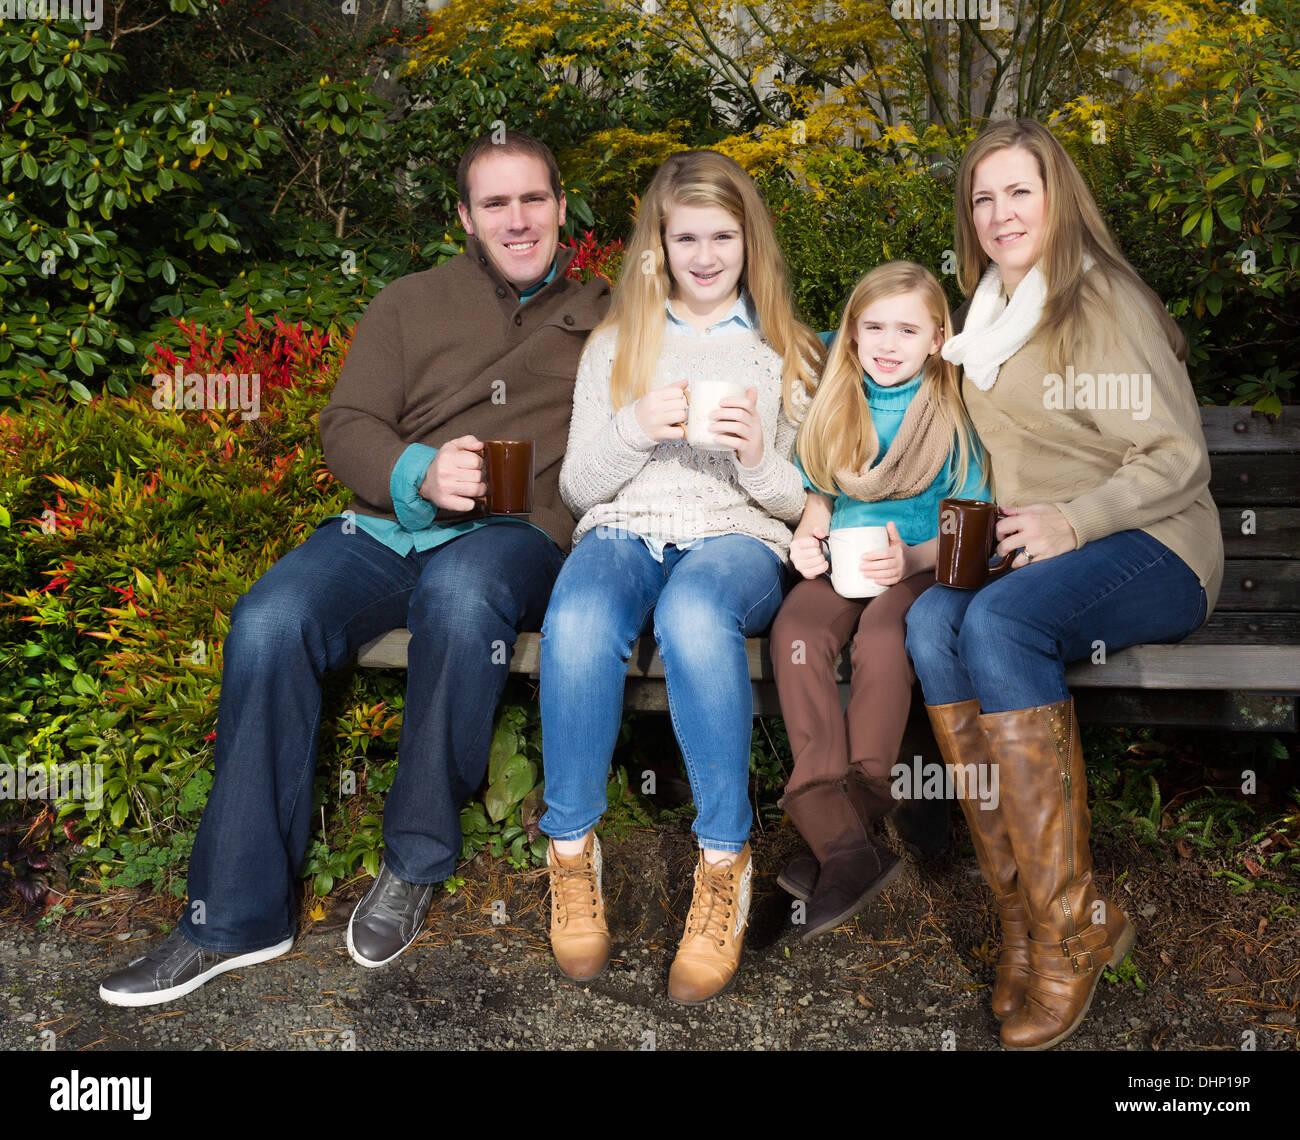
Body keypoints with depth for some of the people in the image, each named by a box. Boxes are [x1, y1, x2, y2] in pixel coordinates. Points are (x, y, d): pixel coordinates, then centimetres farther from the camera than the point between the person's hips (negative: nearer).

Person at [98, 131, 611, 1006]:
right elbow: (347, 426, 9)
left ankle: (416, 865, -19)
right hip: (386, 526, 2)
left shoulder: (604, 320, 21)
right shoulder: (410, 304, 20)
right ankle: (237, 917, -15)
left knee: (460, 595, -39)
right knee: (269, 623, -27)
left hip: (516, 536, -2)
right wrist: (421, 475, -12)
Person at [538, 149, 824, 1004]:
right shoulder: (614, 345, 19)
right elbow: (577, 485, 12)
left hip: (740, 540, -1)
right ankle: (572, 850, -18)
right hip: (623, 531, 1)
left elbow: (804, 502, 12)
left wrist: (758, 456, -11)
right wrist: (636, 427, -8)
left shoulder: (788, 351, 17)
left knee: (693, 615, -40)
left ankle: (724, 862, -28)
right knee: (578, 623, -36)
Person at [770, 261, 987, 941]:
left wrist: (911, 557, -18)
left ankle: (849, 819, -31)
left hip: (922, 563, -3)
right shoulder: (834, 406, 11)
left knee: (881, 636, -37)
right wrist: (806, 536, -1)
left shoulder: (953, 414, 1)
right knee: (795, 630, -30)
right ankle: (845, 844, -38)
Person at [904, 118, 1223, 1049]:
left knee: (997, 621, -36)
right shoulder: (988, 316, 19)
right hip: (1028, 553, 6)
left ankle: (1075, 922, -27)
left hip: (1151, 552, -6)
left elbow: (1179, 459, -9)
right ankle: (1024, 912, -25)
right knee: (934, 621, -28)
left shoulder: (1103, 301, -4)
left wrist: (1074, 521, -24)